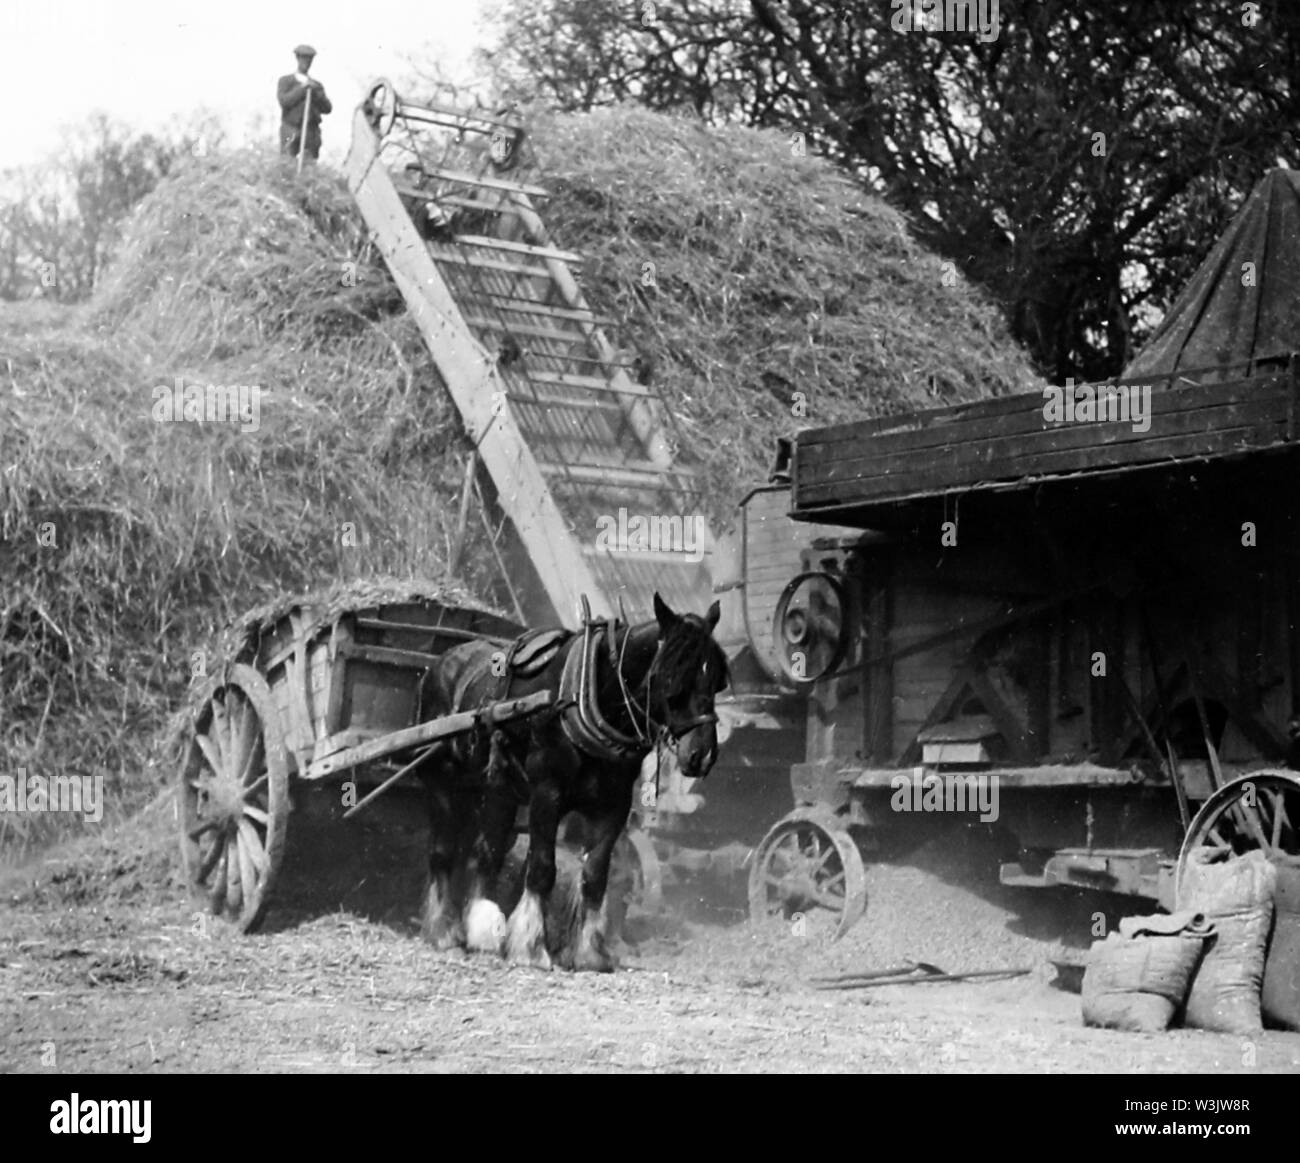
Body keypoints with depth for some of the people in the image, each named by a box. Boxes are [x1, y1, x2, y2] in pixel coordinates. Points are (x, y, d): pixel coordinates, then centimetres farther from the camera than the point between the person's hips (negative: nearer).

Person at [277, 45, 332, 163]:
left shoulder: (317, 85, 17)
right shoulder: (285, 81, 8)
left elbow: (327, 109, 7)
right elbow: (284, 101, -9)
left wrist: (316, 93, -8)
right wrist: (302, 88, -12)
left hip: (311, 133, 3)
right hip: (291, 134, -3)